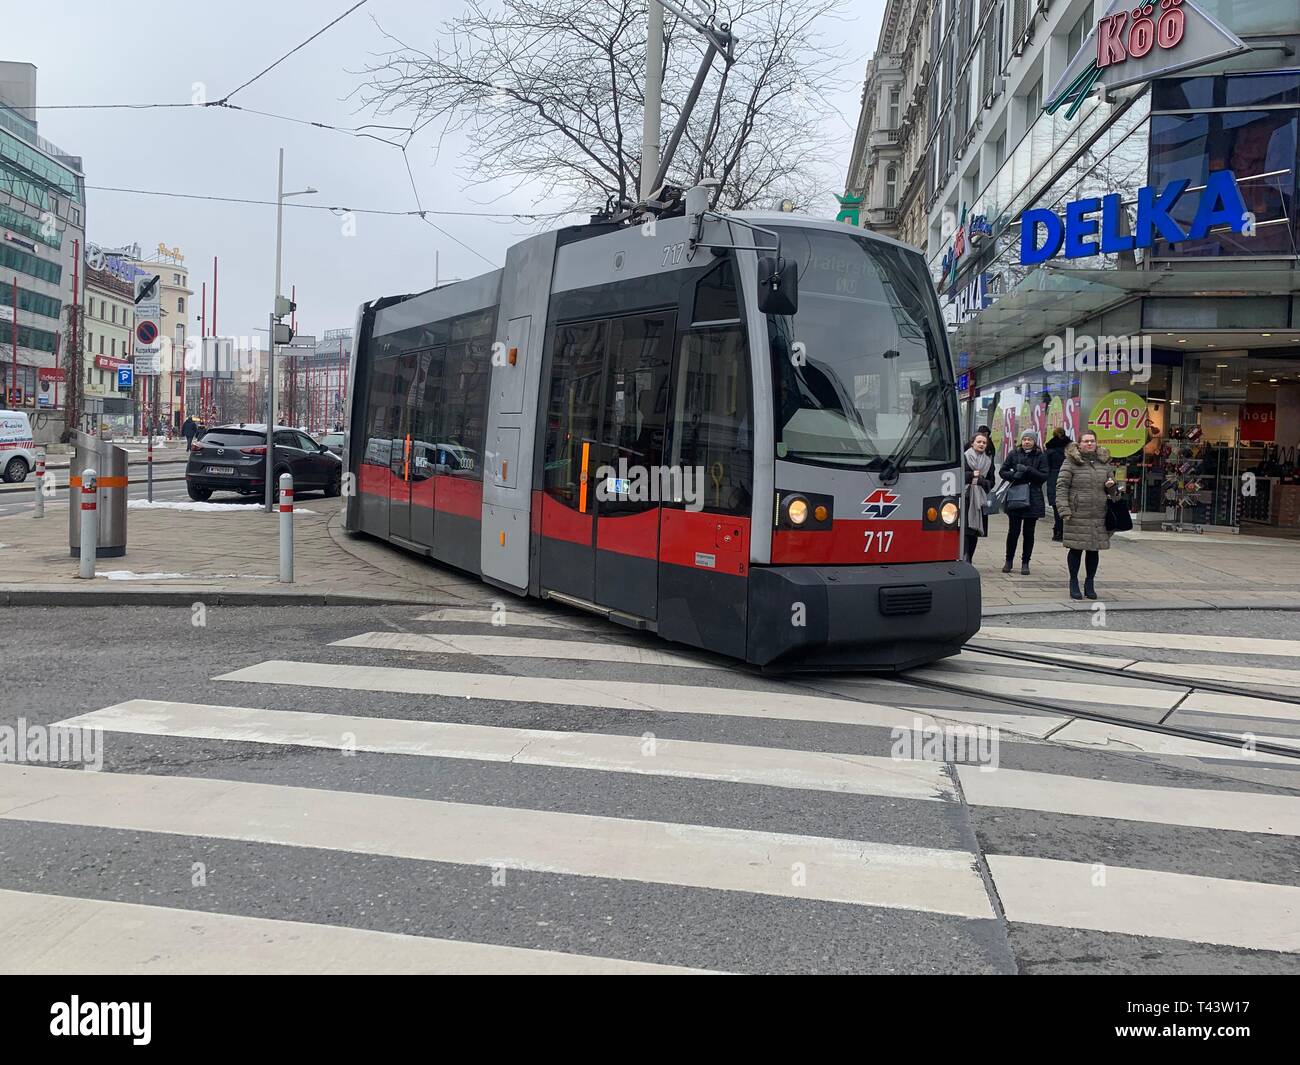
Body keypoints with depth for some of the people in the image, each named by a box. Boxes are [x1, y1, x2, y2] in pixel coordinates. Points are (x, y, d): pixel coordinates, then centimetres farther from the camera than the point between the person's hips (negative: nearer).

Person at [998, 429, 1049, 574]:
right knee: (1013, 530, 0)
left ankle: (1025, 562, 14)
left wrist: (1028, 470, -16)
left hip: (1033, 499, 0)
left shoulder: (1040, 457, 3)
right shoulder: (1014, 454, 6)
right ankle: (1009, 560, 15)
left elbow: (1044, 476, -5)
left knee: (1029, 531, 4)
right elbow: (1002, 471, 6)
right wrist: (1013, 475, -13)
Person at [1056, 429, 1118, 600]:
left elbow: (1111, 489, 25)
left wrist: (1111, 486, 0)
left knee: (1094, 550, 8)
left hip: (1099, 516, 4)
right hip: (1077, 515, -4)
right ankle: (1074, 583, 15)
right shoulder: (1071, 462, -2)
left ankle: (1090, 583, 20)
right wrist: (1064, 509, -13)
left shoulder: (1104, 462, 13)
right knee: (1076, 549, 2)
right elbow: (1062, 486, -6)